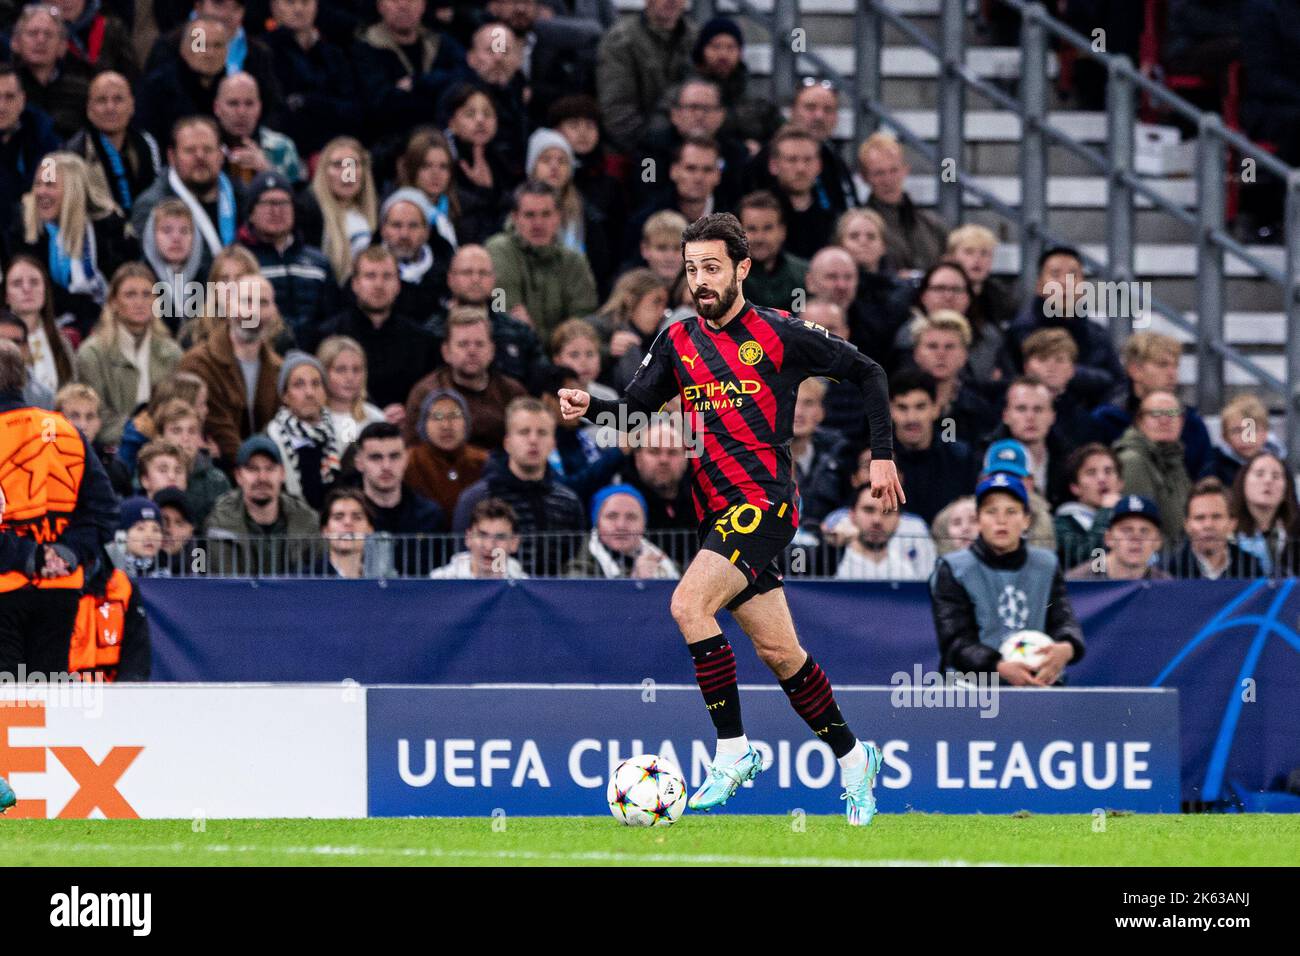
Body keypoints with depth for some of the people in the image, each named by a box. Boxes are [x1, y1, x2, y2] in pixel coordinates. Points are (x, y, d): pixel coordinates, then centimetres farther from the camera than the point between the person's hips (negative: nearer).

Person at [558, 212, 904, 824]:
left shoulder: (777, 334, -3)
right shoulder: (678, 342, 11)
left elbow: (866, 372, 6)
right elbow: (634, 411, 9)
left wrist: (882, 455, 1)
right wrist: (589, 407, -12)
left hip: (765, 502, -6)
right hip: (716, 514, 6)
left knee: (688, 603, -24)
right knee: (776, 650, 9)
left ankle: (733, 750, -16)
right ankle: (852, 757, 25)